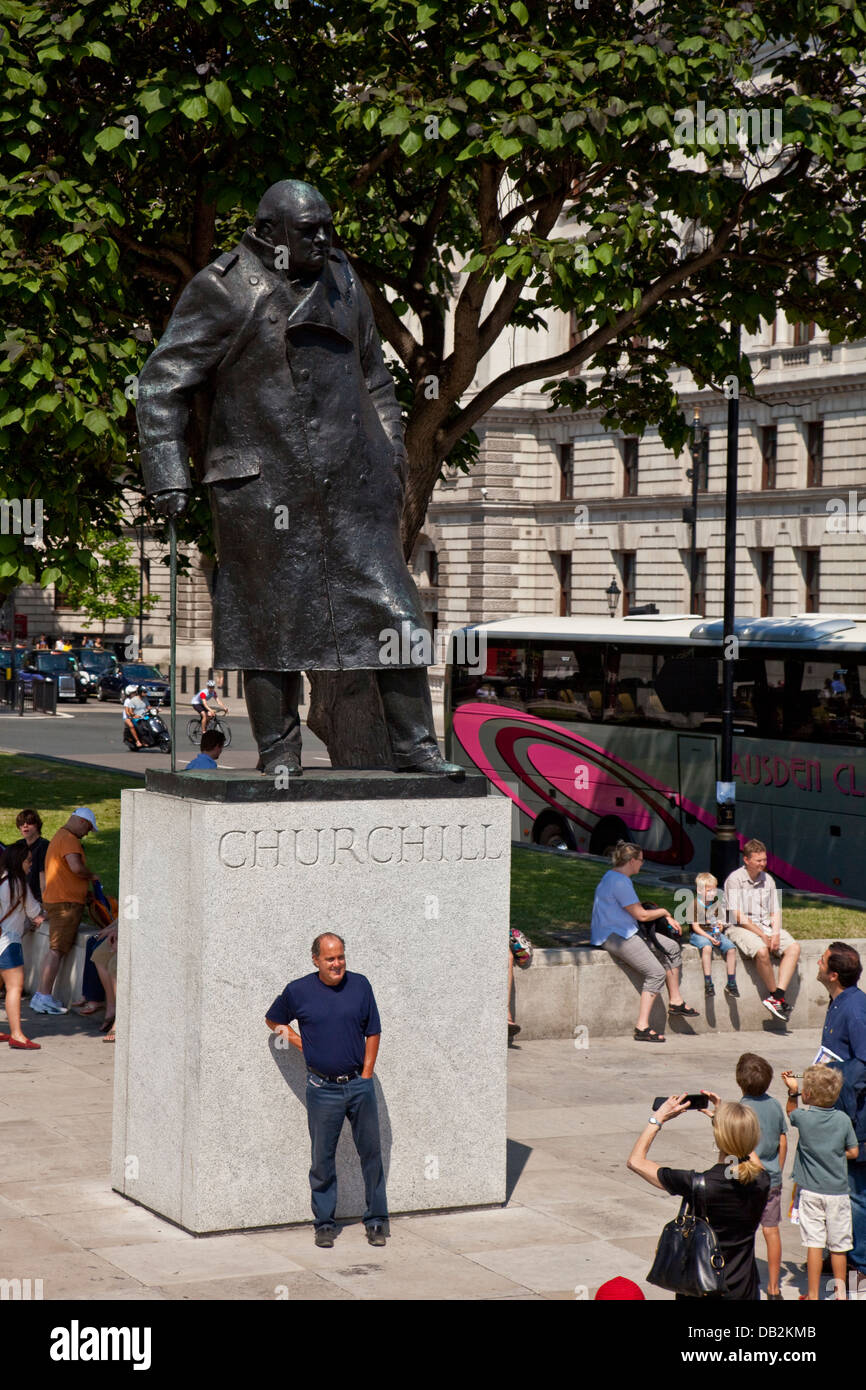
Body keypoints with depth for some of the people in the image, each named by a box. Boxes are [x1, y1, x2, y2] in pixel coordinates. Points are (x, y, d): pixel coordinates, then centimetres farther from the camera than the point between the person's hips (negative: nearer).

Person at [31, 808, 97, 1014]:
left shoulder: (59, 837, 21)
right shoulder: (69, 839, -14)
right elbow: (76, 867, -27)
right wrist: (91, 876, -9)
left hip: (59, 902, 10)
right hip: (66, 902, -10)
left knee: (56, 950, 12)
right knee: (57, 950, -10)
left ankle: (42, 996, 12)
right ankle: (44, 998, -11)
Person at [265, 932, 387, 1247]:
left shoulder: (360, 985, 1)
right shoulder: (298, 991, -2)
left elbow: (373, 1033, 6)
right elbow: (273, 1020, 15)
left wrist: (366, 1076, 1)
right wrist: (300, 1043, 2)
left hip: (359, 1085, 1)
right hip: (323, 1089, -1)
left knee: (371, 1153, 4)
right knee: (323, 1159, 5)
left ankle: (375, 1221, 14)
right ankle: (324, 1223, 16)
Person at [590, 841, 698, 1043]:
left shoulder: (616, 878, 17)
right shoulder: (619, 882, -18)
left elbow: (636, 911, 24)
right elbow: (641, 915, -18)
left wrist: (666, 918, 13)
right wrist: (664, 912, 2)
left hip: (625, 933, 11)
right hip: (613, 936, -11)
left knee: (672, 948, 12)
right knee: (656, 973, -19)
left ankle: (676, 1002, 17)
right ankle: (642, 1027, -21)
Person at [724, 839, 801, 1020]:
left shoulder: (768, 880, 13)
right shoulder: (735, 879, -7)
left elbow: (775, 912, 13)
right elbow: (738, 916, -12)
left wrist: (775, 934, -6)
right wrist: (762, 936, -16)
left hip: (767, 926, 6)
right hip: (742, 928, -6)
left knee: (794, 947, -18)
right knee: (761, 951, -34)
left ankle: (777, 995, -28)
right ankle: (777, 996, -18)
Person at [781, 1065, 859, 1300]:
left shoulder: (803, 1118, -10)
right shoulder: (843, 1119, -6)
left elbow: (791, 1111, 14)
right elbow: (853, 1151, 3)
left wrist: (792, 1091, 9)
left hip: (811, 1191, -1)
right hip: (838, 1191, 1)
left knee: (814, 1243, 3)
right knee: (838, 1245, 10)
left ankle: (813, 1294, 7)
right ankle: (840, 1292, 20)